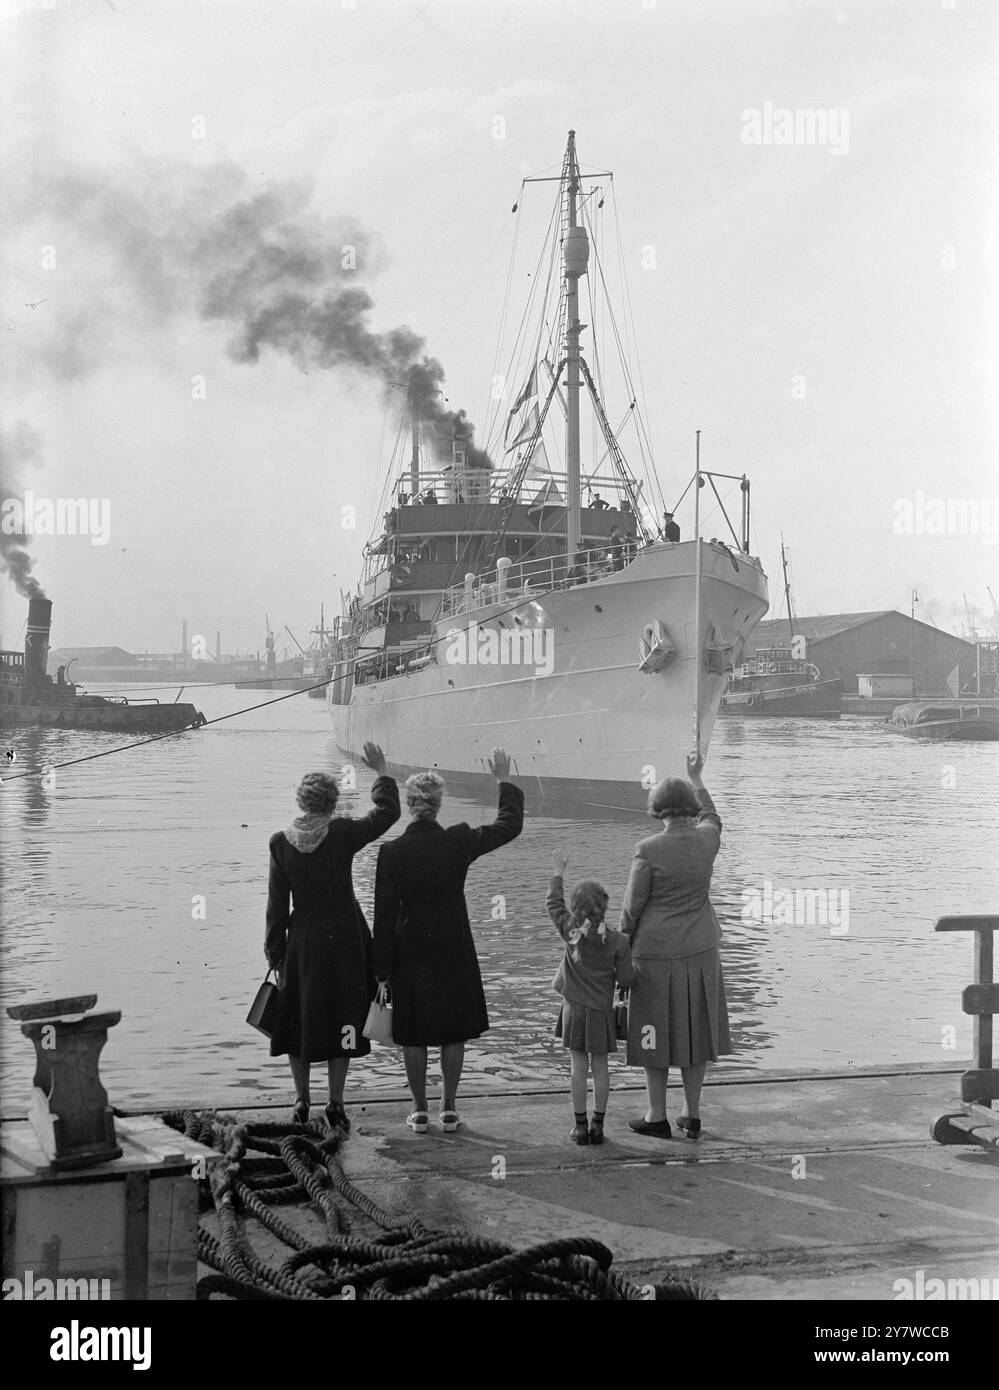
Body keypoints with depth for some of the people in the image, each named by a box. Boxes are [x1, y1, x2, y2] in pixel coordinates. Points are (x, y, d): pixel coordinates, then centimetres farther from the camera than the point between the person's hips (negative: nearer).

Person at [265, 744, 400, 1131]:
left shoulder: (280, 842, -6)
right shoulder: (342, 833, -11)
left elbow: (276, 906, -2)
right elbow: (387, 812, 4)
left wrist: (276, 956, 5)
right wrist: (381, 772, 17)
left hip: (302, 942, 1)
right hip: (344, 937, -1)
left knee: (299, 1020, 15)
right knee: (341, 1020, 9)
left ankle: (302, 1100, 20)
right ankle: (335, 1103, 12)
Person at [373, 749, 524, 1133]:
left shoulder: (392, 851, -13)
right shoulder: (458, 842, -10)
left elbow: (385, 915, -10)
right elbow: (511, 825, 5)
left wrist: (382, 969, -3)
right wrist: (504, 782, 17)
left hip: (410, 957, -1)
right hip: (454, 954, 1)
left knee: (413, 1036, 10)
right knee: (454, 1033, 13)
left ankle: (419, 1111, 15)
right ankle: (449, 1108, 18)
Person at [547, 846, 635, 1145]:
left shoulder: (571, 931, -9)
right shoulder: (618, 941, -11)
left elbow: (553, 903, 7)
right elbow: (626, 980, -8)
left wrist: (559, 871, 15)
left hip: (574, 1009, 0)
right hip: (602, 1010, 0)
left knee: (578, 1066, 5)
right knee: (600, 1066, 8)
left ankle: (580, 1126, 8)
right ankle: (598, 1125, 11)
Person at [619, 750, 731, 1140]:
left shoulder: (648, 851, -17)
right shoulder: (706, 841, -5)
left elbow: (632, 907, -11)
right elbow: (711, 817, 21)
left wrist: (626, 947, 3)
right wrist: (696, 778, 33)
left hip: (657, 952, -4)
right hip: (699, 950, 4)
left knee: (656, 1033, 7)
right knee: (694, 1030, 13)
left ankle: (657, 1117, 13)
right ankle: (693, 1115, 18)